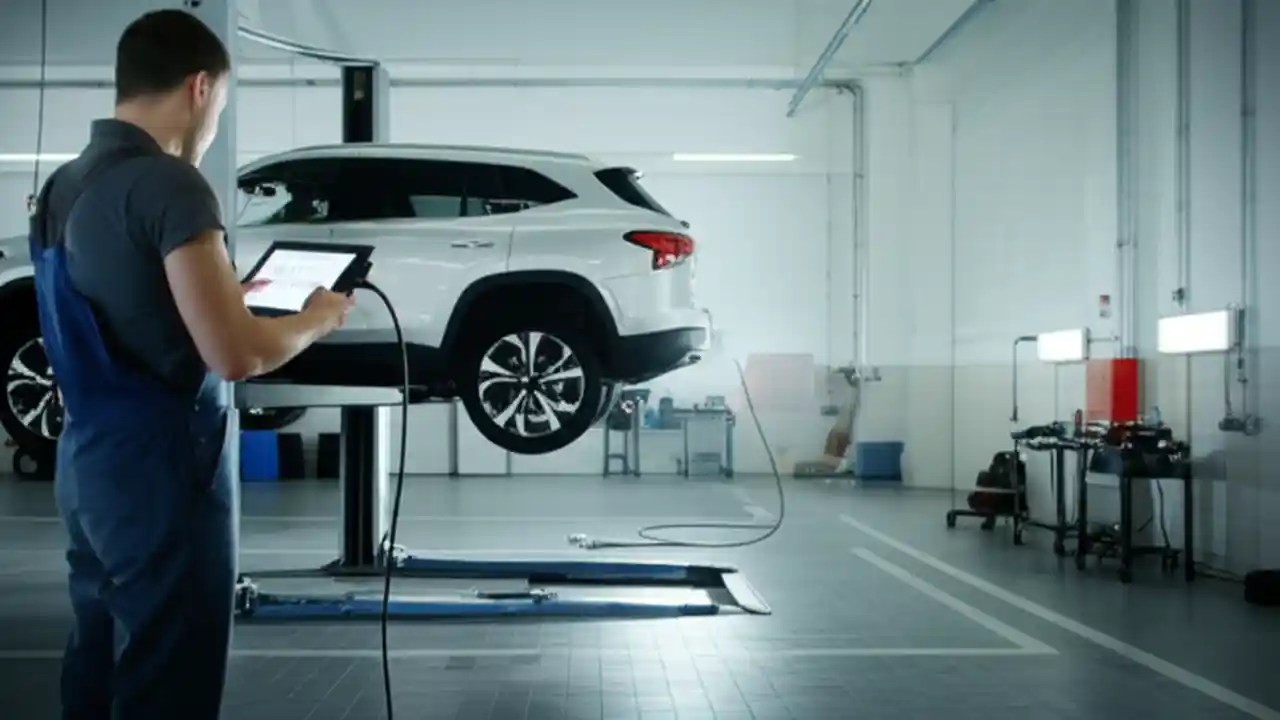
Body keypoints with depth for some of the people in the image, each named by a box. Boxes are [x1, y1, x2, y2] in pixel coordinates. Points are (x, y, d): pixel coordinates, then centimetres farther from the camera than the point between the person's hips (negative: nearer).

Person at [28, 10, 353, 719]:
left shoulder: (63, 184, 11)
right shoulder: (170, 184, -17)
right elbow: (235, 354, -22)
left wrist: (222, 294, 21)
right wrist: (318, 316, -5)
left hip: (88, 457, 9)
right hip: (160, 466, -9)